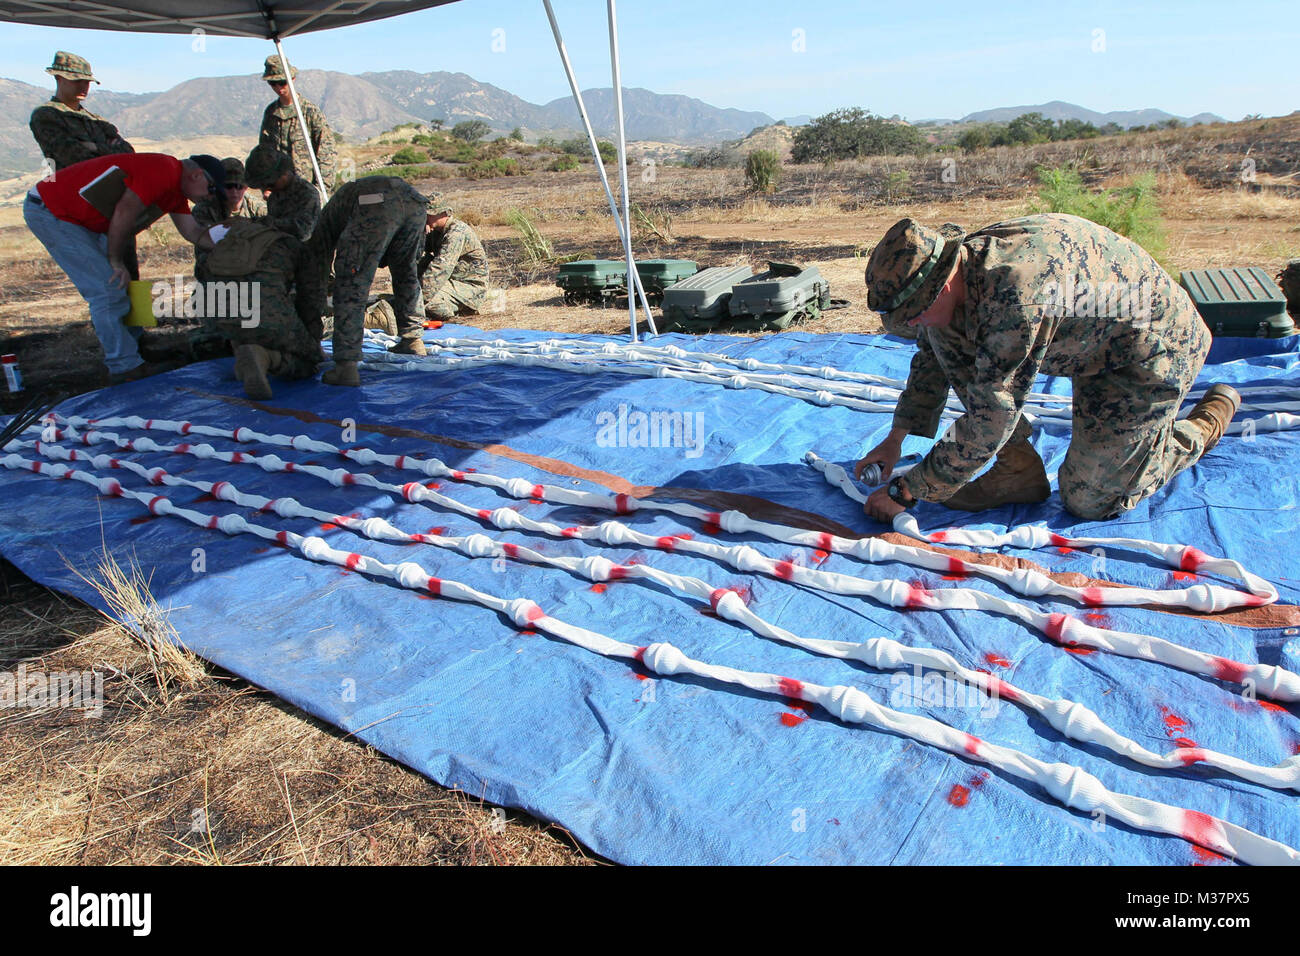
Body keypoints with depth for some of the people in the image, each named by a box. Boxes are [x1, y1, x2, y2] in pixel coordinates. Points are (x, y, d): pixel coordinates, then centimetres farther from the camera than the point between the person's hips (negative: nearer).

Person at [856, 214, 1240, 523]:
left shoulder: (1016, 300, -40)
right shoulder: (960, 264, -11)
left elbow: (989, 422, -35)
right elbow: (932, 357, 6)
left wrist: (905, 492, -27)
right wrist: (895, 439, 5)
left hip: (1155, 346, -8)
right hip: (1086, 336, 8)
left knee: (1088, 501, -5)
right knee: (944, 332, -11)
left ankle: (1205, 426, 19)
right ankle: (1020, 470, 0)